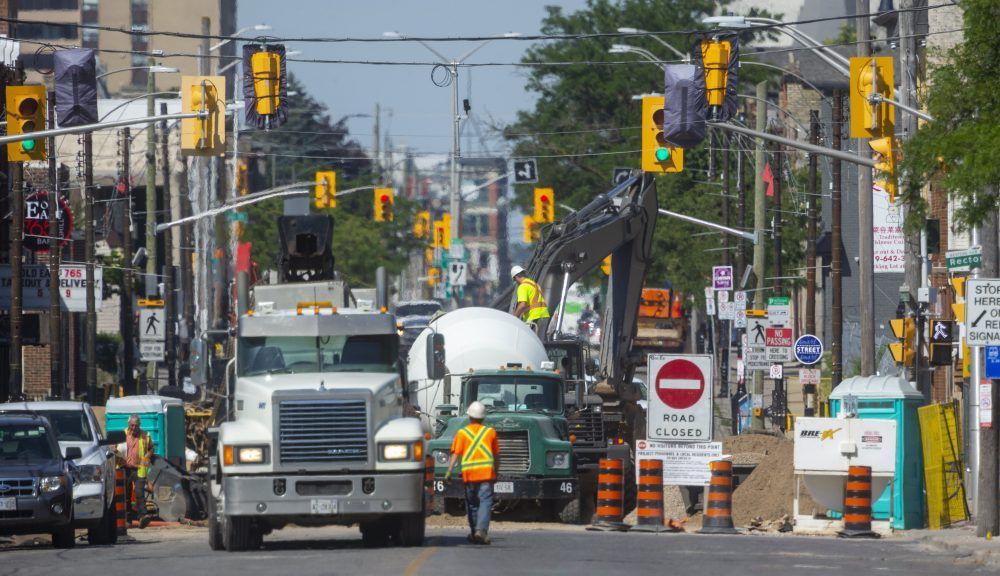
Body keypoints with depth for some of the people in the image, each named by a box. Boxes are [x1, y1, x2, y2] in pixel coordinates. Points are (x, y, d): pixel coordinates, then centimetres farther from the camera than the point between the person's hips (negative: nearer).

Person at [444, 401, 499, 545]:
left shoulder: (462, 433, 4)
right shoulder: (490, 432, 8)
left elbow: (456, 453, -5)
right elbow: (496, 454, 13)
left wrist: (449, 471, -8)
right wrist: (496, 471, 25)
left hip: (469, 473, 1)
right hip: (487, 472, -1)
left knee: (471, 503, 15)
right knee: (485, 501, -7)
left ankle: (474, 533, 23)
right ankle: (481, 530, -25)